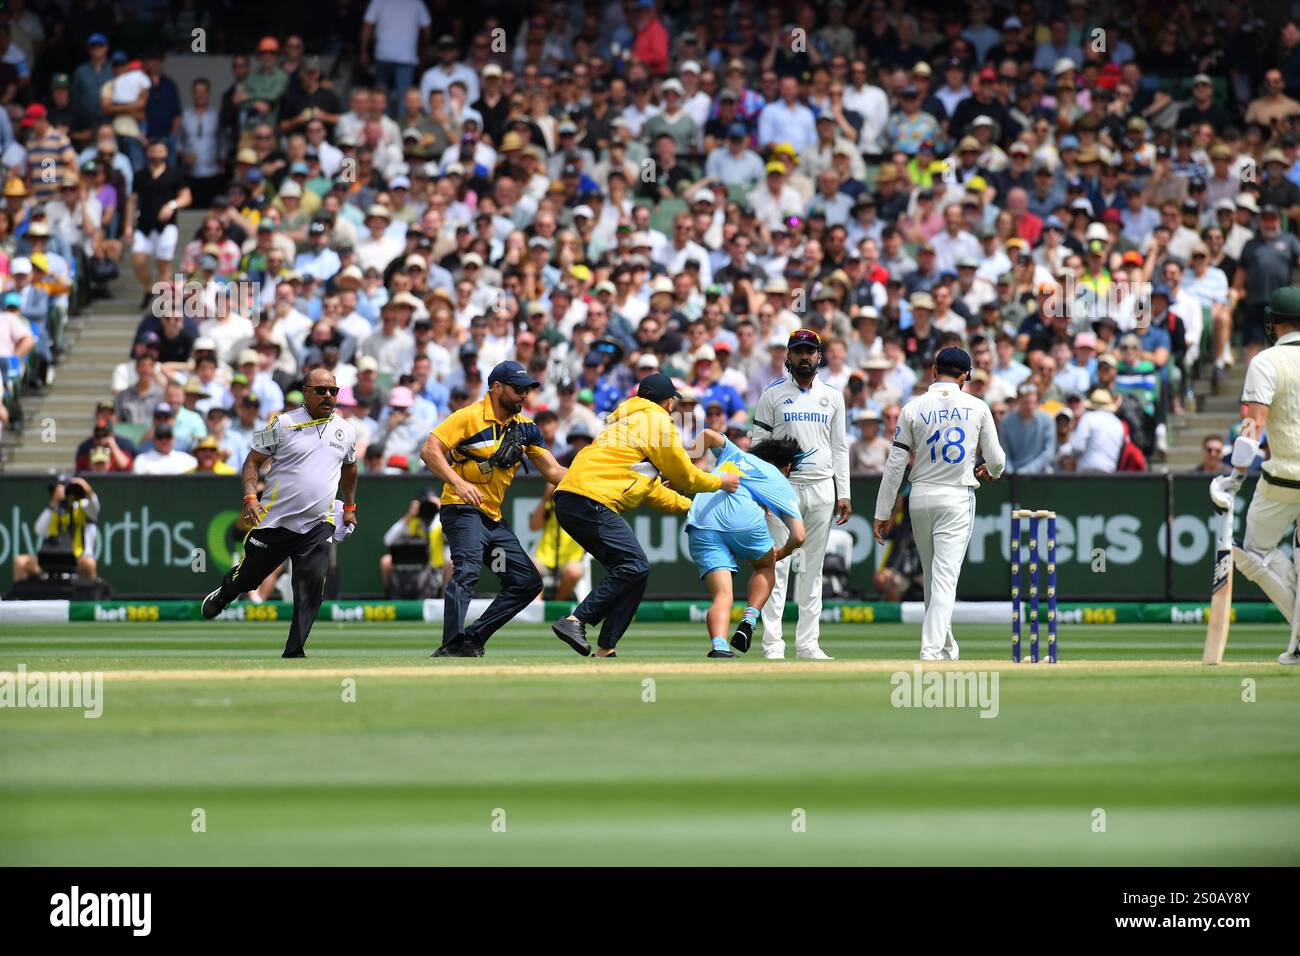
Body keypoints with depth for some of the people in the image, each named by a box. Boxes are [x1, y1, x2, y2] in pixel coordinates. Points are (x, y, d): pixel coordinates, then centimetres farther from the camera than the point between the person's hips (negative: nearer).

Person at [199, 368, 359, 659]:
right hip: (273, 522, -2)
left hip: (318, 528, 2)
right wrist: (250, 497, -15)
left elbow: (349, 468, 26)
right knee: (248, 577, 12)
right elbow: (253, 461, -1)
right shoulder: (282, 424, -5)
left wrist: (349, 507, 26)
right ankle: (222, 595, 47)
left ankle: (294, 650, -8)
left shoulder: (345, 430, 8)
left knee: (312, 587, -15)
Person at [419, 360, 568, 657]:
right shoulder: (470, 417, -9)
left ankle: (473, 639, 6)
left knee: (528, 582, 5)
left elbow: (553, 471, 9)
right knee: (467, 570, -28)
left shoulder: (526, 427, 11)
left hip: (494, 518, 8)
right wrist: (458, 483, -29)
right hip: (463, 510, -8)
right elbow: (429, 450, -17)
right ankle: (452, 646, -35)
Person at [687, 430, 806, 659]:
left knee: (722, 595, -4)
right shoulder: (782, 484, 26)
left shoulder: (735, 454, 35)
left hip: (700, 524, 2)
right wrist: (782, 553, 38)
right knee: (765, 566, 28)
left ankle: (718, 646, -30)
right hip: (745, 520, -2)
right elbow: (798, 536, 16)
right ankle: (748, 622, 8)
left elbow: (708, 435, 17)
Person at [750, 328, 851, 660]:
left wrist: (843, 493, 7)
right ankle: (773, 645, -7)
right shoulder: (773, 395, 3)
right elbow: (759, 445, 2)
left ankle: (808, 643, 8)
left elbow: (840, 447, 13)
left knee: (812, 569, 5)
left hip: (821, 489, 3)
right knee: (777, 567, -6)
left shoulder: (832, 396, 12)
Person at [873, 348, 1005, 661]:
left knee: (934, 578, 16)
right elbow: (996, 459, 4)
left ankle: (946, 649, 26)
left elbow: (896, 464, -2)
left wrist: (883, 512, 3)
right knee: (945, 579, -8)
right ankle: (931, 653, -21)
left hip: (920, 499, 2)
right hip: (958, 498, -2)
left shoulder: (914, 408, -2)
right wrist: (991, 471, 29)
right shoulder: (977, 408, -2)